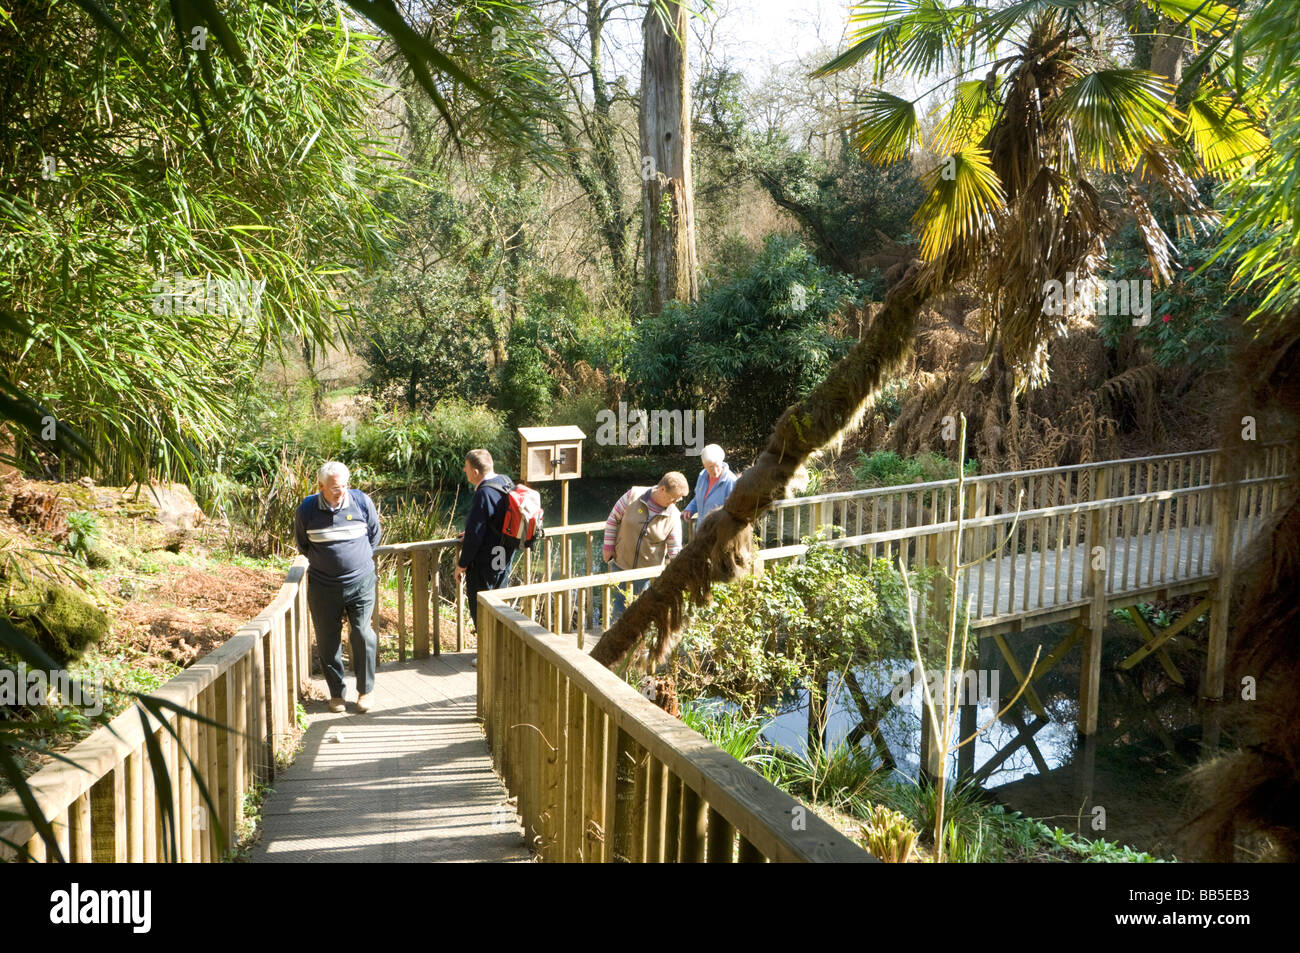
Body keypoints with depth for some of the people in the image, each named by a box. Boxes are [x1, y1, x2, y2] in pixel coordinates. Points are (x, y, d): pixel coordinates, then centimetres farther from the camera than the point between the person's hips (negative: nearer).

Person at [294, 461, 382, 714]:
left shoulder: (361, 501, -6)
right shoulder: (306, 510, -6)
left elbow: (374, 534, 12)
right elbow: (302, 544, 14)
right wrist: (321, 562, 11)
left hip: (360, 582, -1)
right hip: (323, 586, 1)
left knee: (362, 634, -5)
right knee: (327, 641, 6)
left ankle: (365, 691, 11)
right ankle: (336, 693, 20)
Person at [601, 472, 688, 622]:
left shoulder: (673, 517, -10)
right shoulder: (634, 495, -13)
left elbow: (675, 552, -7)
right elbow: (613, 519, -2)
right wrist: (608, 547, -2)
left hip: (647, 569, 0)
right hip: (620, 563, 0)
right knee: (619, 607, 5)